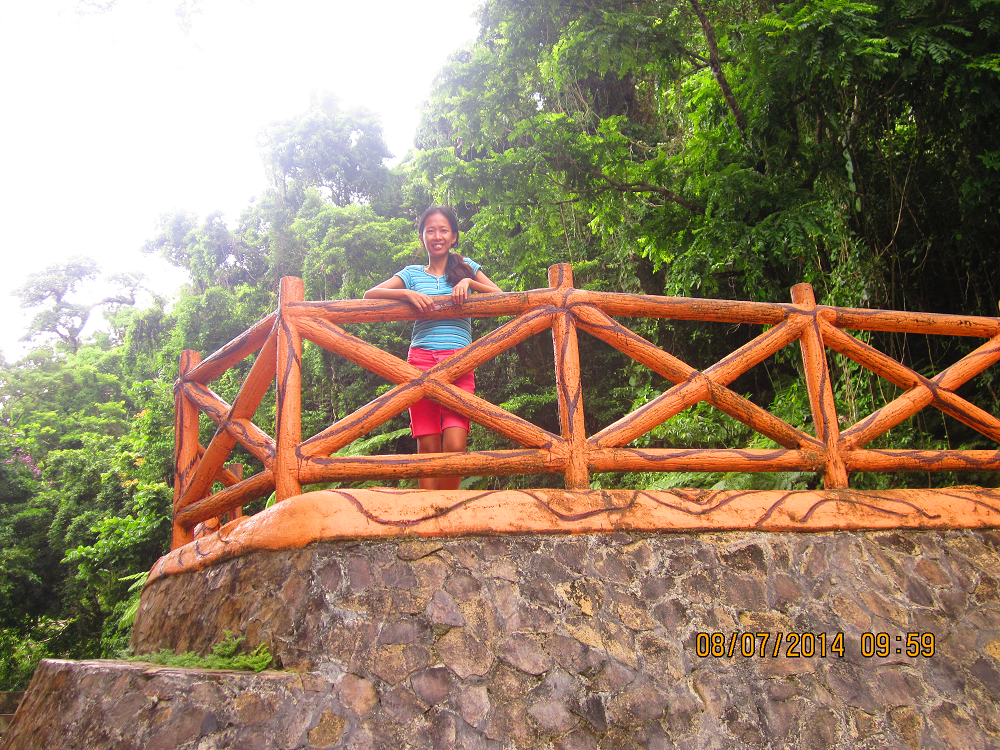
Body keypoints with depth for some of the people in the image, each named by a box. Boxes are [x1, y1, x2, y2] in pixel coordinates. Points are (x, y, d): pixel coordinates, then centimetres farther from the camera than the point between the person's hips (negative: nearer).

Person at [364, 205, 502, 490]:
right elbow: (369, 295, 8)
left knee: (455, 446, -14)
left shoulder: (466, 267, 18)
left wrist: (469, 281, -3)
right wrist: (407, 293, -7)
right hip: (421, 360, 1)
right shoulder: (412, 273, 17)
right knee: (428, 447, -4)